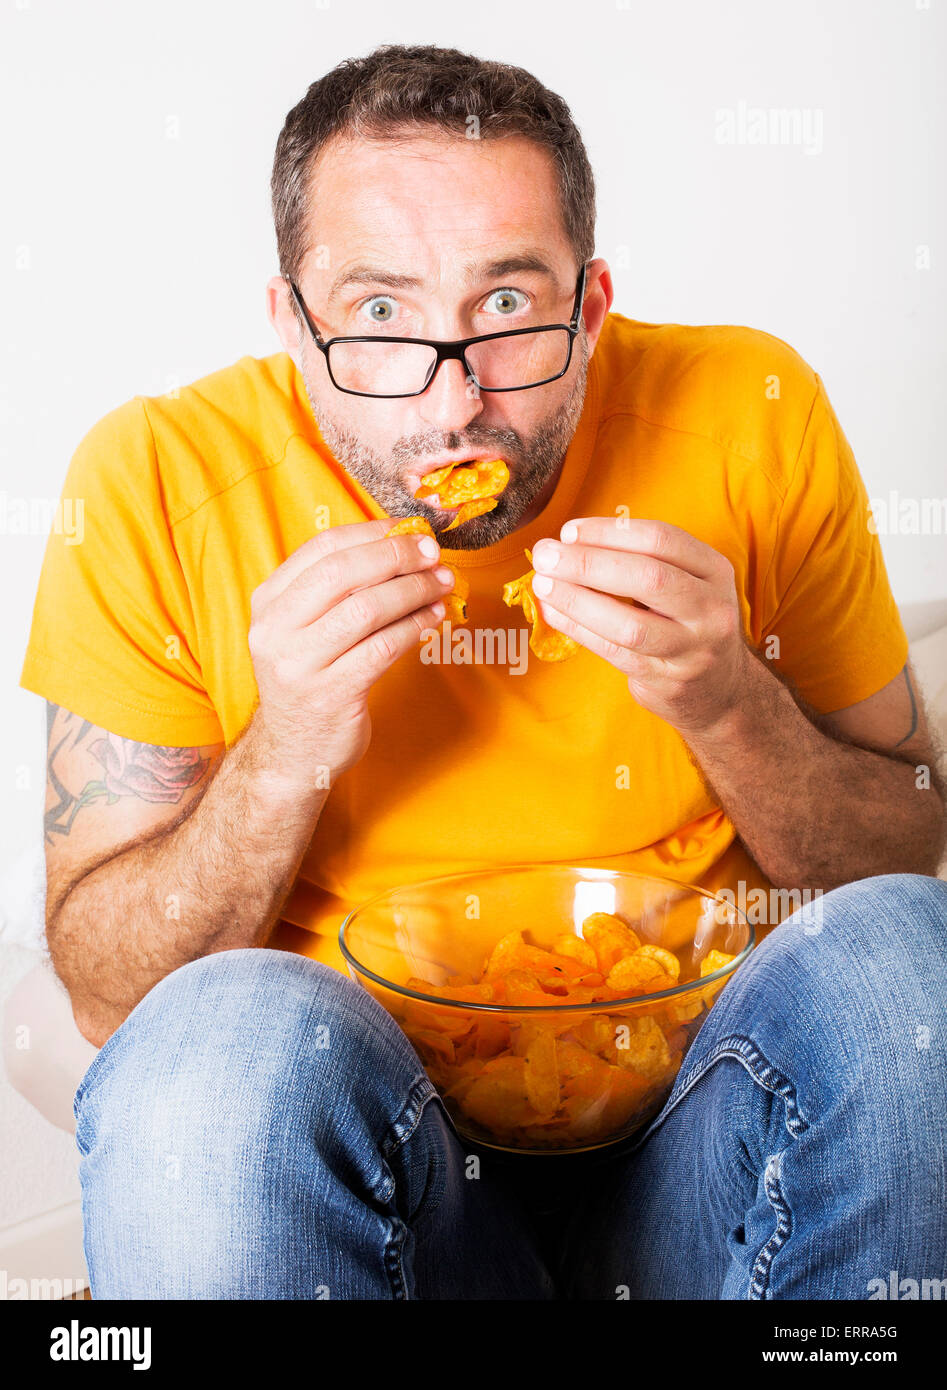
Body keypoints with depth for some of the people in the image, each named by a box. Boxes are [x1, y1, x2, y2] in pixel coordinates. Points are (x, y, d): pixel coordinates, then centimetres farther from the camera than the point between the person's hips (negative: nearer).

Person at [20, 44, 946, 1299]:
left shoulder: (749, 419, -7)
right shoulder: (159, 480, -9)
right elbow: (107, 997, -6)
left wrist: (728, 701, -19)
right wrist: (283, 756, -23)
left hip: (700, 1128, 1)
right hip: (322, 1132, 0)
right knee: (229, 1034, -31)